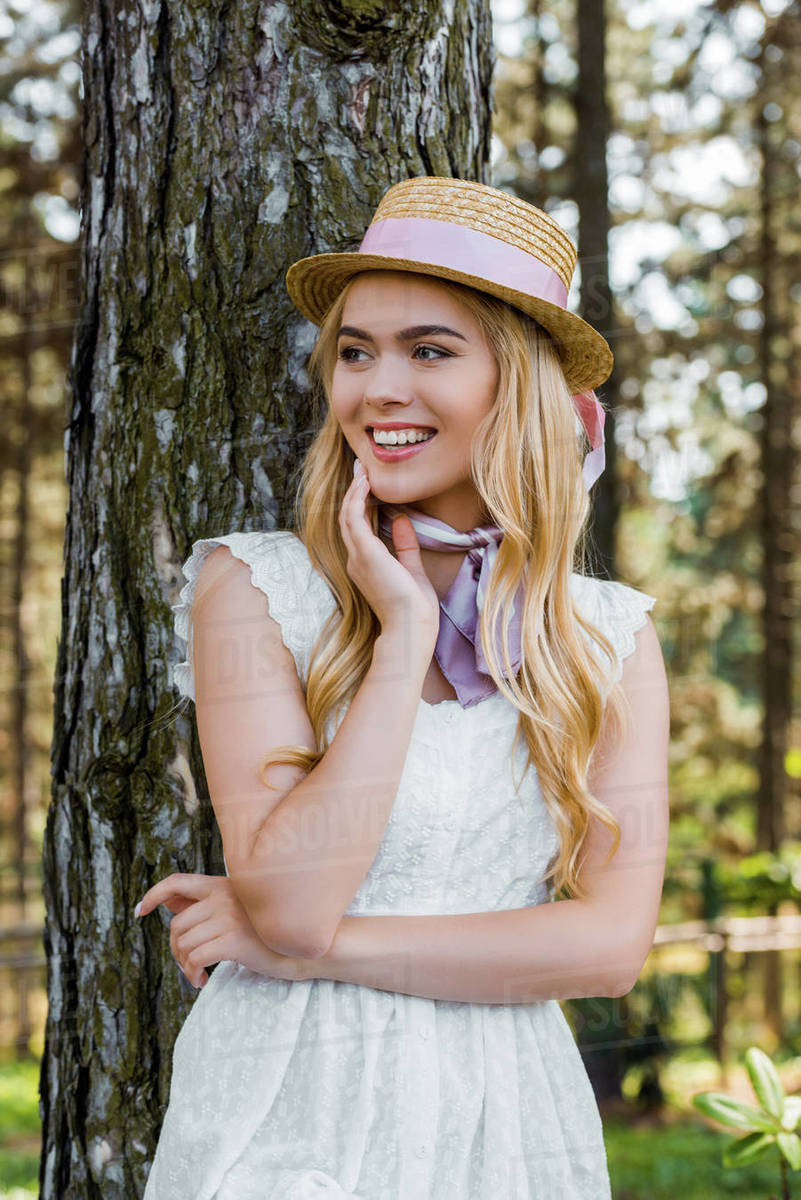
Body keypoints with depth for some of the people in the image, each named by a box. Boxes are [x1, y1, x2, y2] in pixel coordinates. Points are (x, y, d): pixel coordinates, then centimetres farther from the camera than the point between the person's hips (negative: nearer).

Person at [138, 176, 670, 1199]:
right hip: (285, 1107, -2)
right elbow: (289, 902, -16)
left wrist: (317, 947, -12)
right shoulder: (252, 588, -6)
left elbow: (613, 943, -8)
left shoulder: (612, 639, 1)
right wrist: (404, 637, -15)